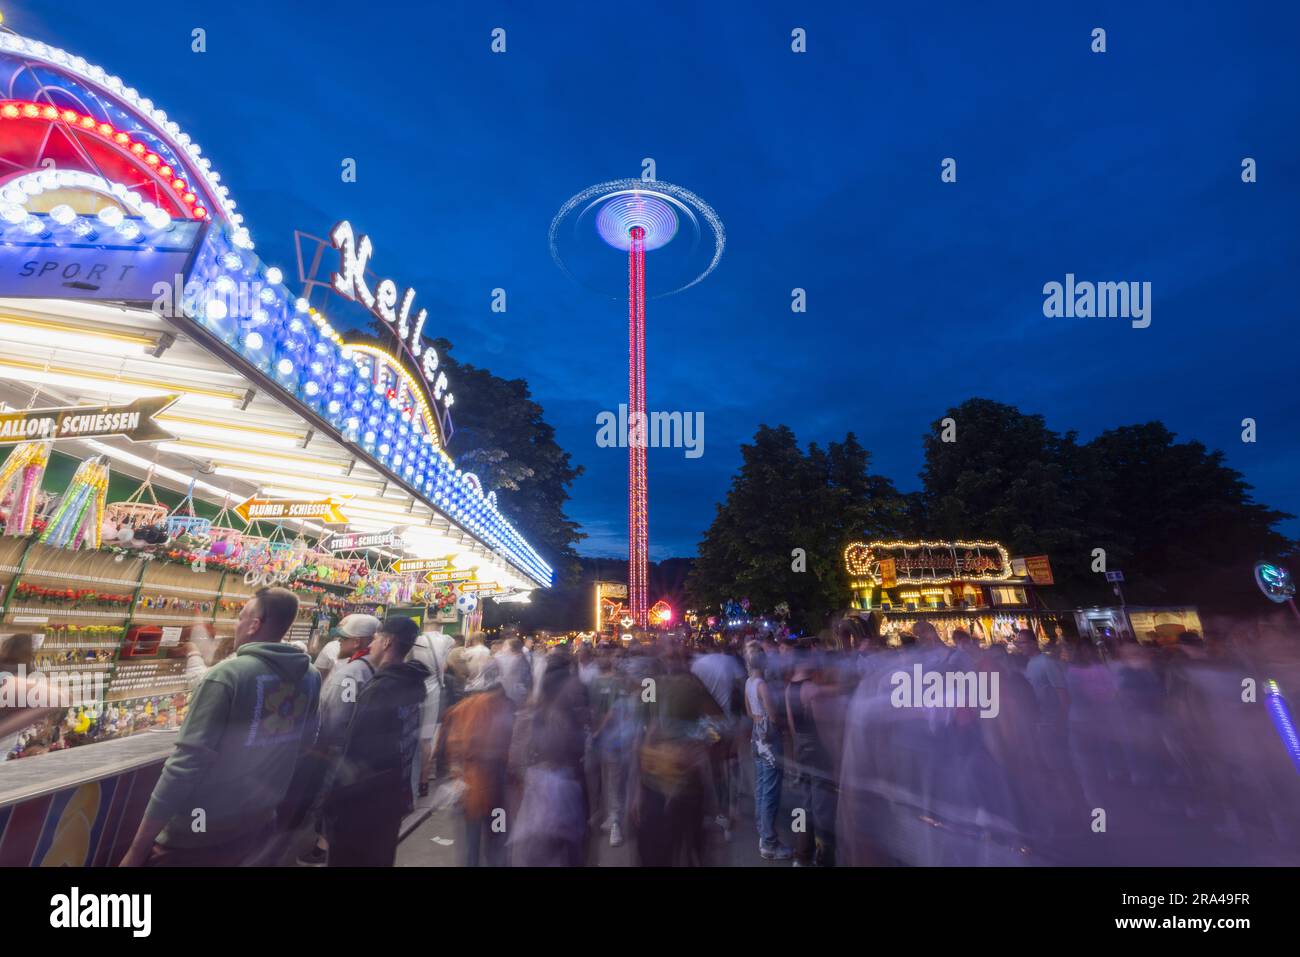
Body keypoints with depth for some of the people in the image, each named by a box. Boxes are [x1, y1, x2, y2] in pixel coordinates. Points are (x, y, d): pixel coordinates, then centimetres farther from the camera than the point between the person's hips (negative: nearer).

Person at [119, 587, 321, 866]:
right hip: (258, 825, 5)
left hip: (202, 835, -5)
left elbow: (187, 762, -23)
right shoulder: (311, 677, -5)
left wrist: (136, 851, -16)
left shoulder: (227, 675, -21)